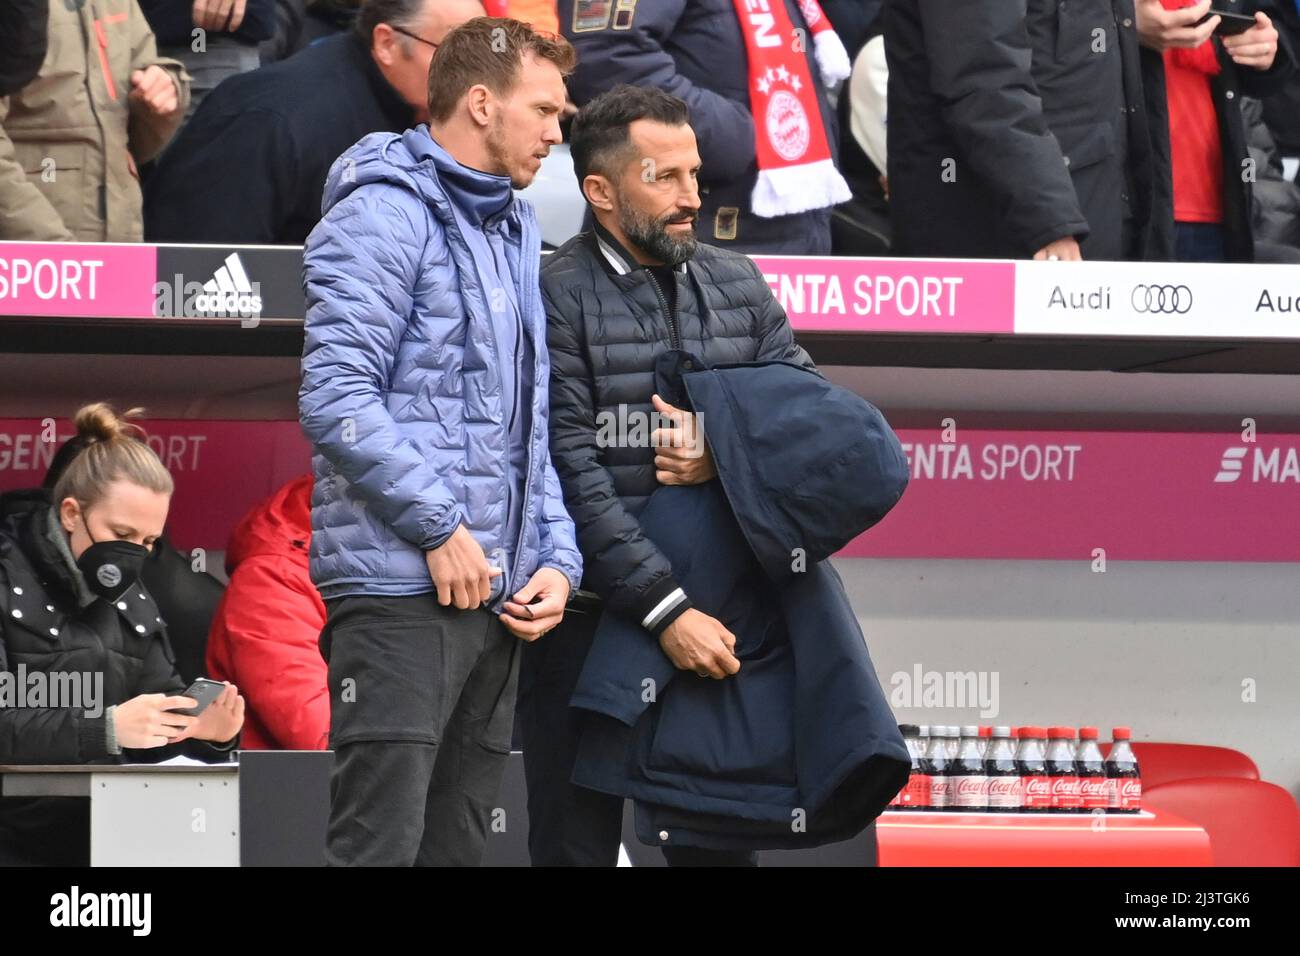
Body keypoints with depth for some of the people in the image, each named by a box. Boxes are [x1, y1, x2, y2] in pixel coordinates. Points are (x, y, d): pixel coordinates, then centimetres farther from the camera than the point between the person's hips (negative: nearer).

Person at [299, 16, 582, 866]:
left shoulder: (514, 232, 20)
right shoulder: (386, 216, -8)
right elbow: (336, 400, -17)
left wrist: (556, 557, 9)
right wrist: (440, 527, -17)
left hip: (499, 598, 9)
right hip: (400, 590, -9)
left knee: (458, 843, 9)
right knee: (382, 843, -13)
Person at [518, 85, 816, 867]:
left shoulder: (737, 284, 10)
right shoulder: (556, 299, -9)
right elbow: (571, 478, -15)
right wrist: (667, 609, -21)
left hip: (714, 611, 5)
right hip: (590, 619, -5)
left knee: (716, 840, 10)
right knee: (578, 842, 3)